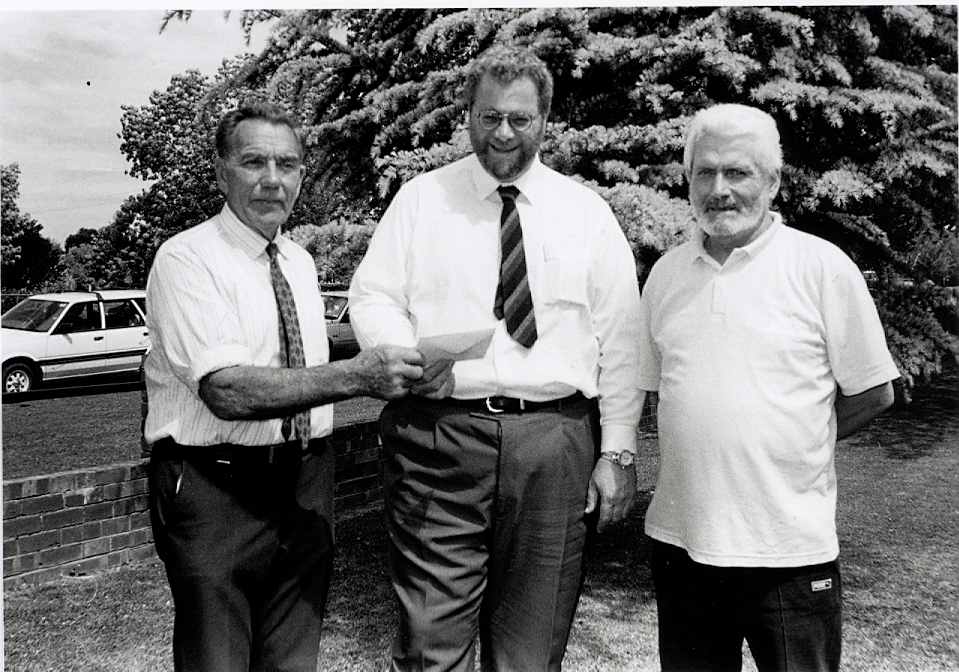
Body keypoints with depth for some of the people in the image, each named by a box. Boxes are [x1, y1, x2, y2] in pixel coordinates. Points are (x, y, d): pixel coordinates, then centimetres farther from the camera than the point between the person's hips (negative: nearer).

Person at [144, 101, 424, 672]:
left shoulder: (301, 262, 11)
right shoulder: (186, 259, -12)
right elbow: (227, 390, -25)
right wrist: (357, 376, -33)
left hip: (307, 488, 6)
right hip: (216, 490, -6)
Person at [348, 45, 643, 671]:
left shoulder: (588, 212, 10)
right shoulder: (420, 198, 9)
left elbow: (620, 340, 7)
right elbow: (373, 297, 5)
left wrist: (618, 452, 1)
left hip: (554, 440, 1)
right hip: (439, 436, 0)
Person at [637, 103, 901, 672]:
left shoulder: (823, 266, -6)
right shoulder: (667, 272, 6)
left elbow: (873, 393, -2)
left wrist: (789, 445, 0)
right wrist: (706, 449, 5)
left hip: (789, 547, -3)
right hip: (681, 539, 4)